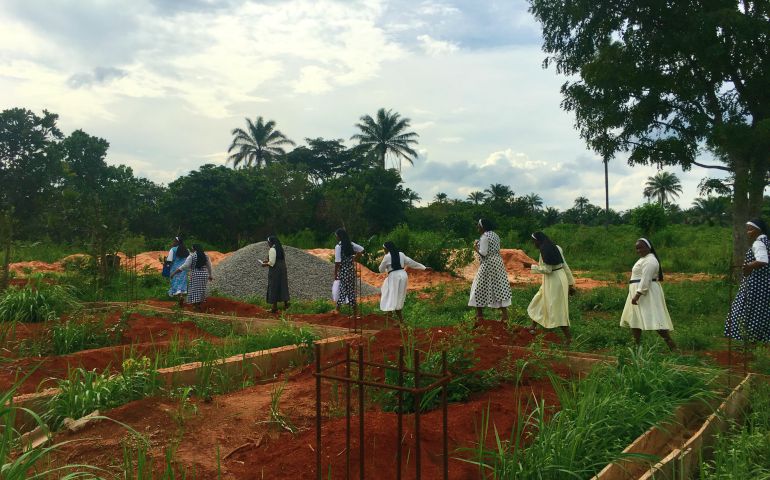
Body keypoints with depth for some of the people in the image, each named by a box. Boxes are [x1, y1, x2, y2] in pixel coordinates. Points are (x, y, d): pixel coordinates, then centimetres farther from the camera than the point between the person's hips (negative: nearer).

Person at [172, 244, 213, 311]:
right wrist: (210, 275, 29)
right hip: (204, 275, 5)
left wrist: (175, 272, -9)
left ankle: (196, 306, 0)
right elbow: (209, 267, 15)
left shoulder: (191, 256, -8)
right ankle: (200, 305, 18)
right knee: (202, 290, 14)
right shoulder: (206, 256, 7)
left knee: (195, 291, 2)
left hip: (195, 275, -5)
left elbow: (185, 266, -14)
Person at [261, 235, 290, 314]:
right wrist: (268, 261, 18)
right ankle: (286, 303, 20)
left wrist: (265, 264, -3)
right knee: (282, 286, 16)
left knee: (274, 288, -1)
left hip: (275, 271, -8)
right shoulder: (280, 248, 11)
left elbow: (272, 263, -19)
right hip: (282, 270, 8)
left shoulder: (272, 250, -15)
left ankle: (275, 307, 3)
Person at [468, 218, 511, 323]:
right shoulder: (495, 235, 13)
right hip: (497, 262, 8)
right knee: (499, 287, 8)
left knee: (481, 287, 3)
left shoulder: (484, 237, -15)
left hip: (488, 265, -8)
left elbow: (483, 253, -20)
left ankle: (479, 314, 8)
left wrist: (475, 247, -3)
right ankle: (504, 313, 7)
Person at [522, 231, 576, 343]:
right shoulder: (556, 248, 9)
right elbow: (565, 266, 11)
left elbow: (547, 270, -20)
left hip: (553, 281, -10)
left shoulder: (545, 251, -17)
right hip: (559, 278, 10)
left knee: (556, 308, -3)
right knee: (539, 301, 21)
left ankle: (569, 337, 0)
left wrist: (531, 266, -12)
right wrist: (571, 283, 16)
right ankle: (533, 327, 33)